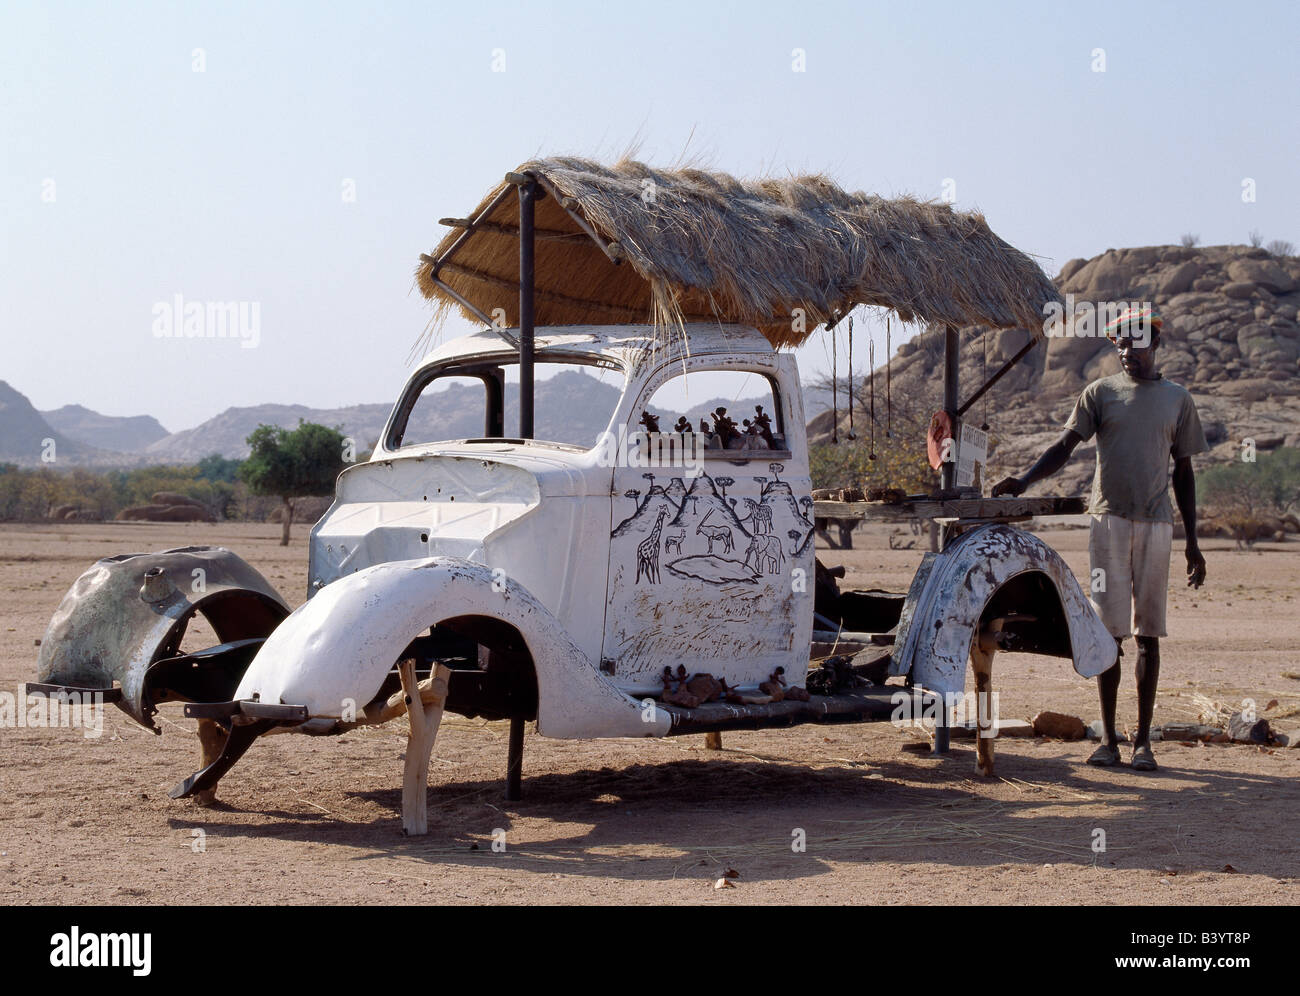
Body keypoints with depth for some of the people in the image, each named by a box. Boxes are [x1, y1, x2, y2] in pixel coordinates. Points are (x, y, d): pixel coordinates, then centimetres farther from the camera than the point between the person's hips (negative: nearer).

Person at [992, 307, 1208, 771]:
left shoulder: (1177, 399, 10)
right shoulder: (1100, 393, 6)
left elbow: (1183, 471, 13)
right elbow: (1065, 445, -2)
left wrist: (1192, 542, 9)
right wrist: (1022, 482, -20)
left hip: (1156, 524, 1)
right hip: (1109, 520, -1)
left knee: (1148, 632, 1)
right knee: (1109, 630, -2)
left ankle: (1143, 739, 6)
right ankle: (1108, 738, 5)